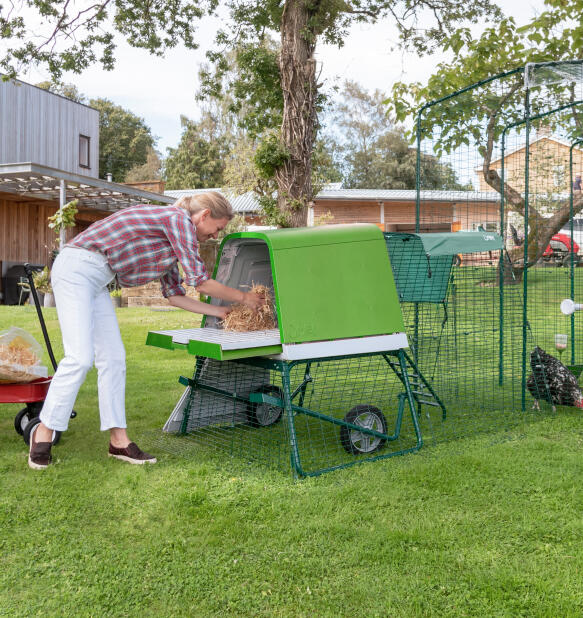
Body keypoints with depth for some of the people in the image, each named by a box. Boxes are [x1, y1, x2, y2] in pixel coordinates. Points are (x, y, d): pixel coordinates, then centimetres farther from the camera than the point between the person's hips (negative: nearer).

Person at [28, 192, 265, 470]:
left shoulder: (172, 239, 17)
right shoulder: (178, 218, -11)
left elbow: (174, 295, 20)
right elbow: (200, 281, -12)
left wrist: (221, 312, 22)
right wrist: (244, 298, 1)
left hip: (95, 280, 10)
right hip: (76, 267, -10)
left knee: (113, 358, 3)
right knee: (80, 356, -15)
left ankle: (119, 440, 6)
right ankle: (44, 431, 0)